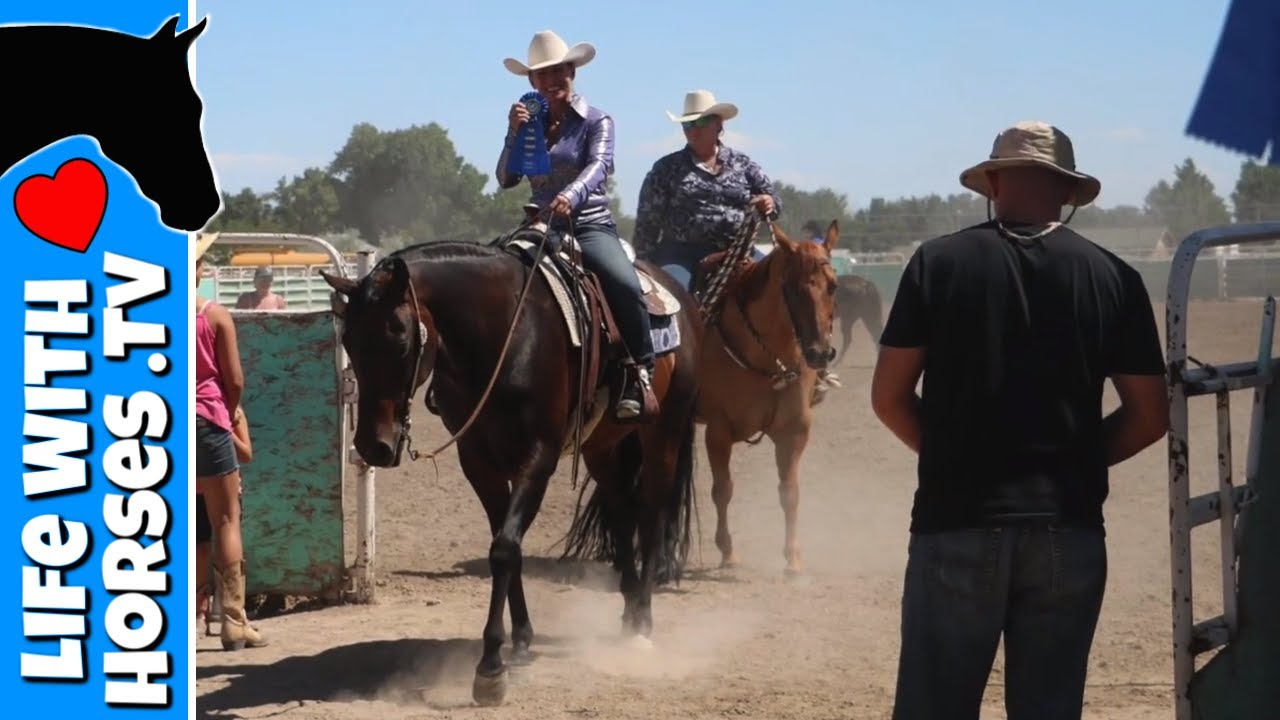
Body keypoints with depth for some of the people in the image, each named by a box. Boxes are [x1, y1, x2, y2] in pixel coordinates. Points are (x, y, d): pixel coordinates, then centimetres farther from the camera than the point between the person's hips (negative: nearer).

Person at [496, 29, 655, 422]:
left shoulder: (596, 121, 2)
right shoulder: (527, 122, 12)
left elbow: (598, 165, -18)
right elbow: (506, 179, 4)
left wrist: (571, 196, -38)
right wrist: (514, 135, -11)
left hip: (592, 227, -4)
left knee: (626, 286, -31)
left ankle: (639, 374, -21)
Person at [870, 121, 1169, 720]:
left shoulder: (938, 262, -1)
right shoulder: (1112, 278, 2)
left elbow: (889, 399, 0)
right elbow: (1149, 416, 3)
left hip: (956, 523, -1)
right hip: (1068, 530, 1)